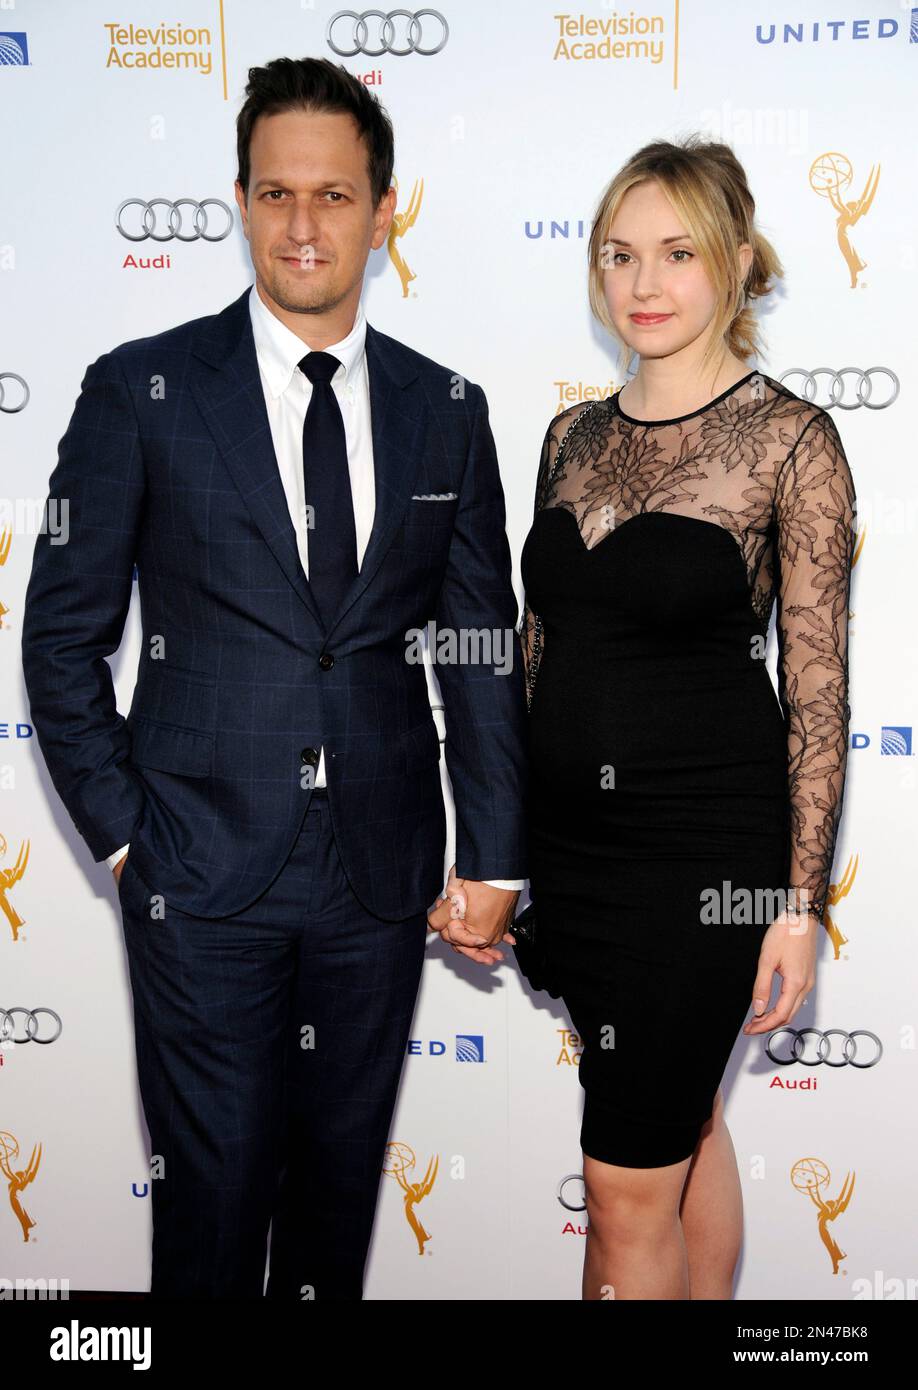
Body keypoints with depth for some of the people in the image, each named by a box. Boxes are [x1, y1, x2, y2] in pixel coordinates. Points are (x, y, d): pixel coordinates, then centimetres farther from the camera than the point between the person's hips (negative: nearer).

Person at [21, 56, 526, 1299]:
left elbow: (481, 648, 7)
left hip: (381, 871, 3)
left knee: (344, 1177, 15)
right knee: (214, 1193, 6)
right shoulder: (141, 392, -3)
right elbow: (63, 632, 1)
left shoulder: (445, 408, 5)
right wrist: (118, 828, -3)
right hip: (203, 870, -2)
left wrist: (494, 859, 5)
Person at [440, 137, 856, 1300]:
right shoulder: (573, 434, 8)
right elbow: (535, 651, 12)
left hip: (704, 845, -6)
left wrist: (800, 899, -10)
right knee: (684, 1124, 21)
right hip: (571, 836, 6)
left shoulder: (791, 438, -8)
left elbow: (817, 687, -8)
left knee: (627, 1183, 1)